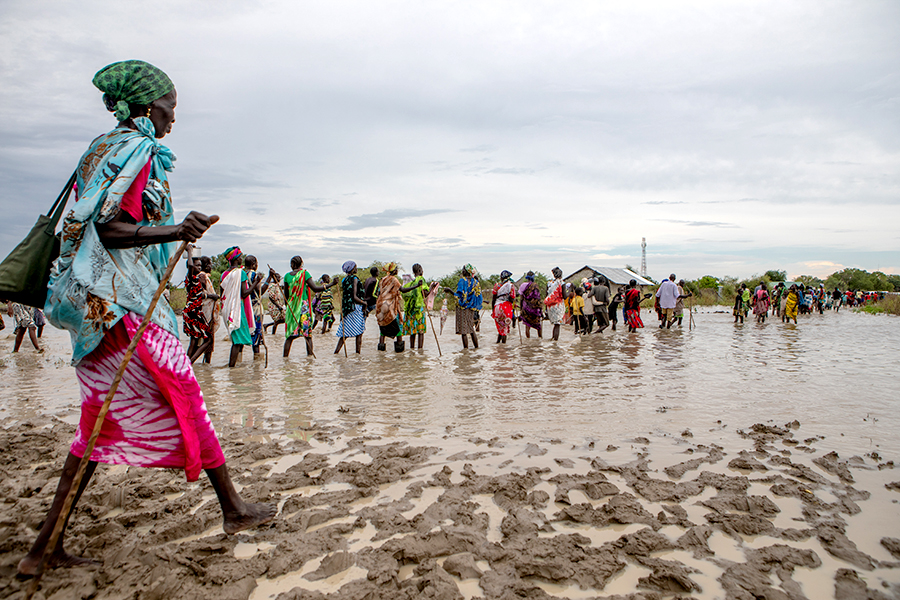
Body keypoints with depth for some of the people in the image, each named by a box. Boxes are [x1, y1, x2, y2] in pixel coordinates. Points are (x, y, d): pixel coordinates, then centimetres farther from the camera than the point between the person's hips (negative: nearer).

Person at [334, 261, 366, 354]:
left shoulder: (344, 279, 12)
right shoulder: (354, 279, -12)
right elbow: (354, 297, -18)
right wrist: (364, 303, -7)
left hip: (346, 307, 8)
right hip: (355, 308, -7)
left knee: (345, 332, 11)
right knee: (359, 332, 1)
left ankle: (336, 351, 7)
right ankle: (358, 352, 3)